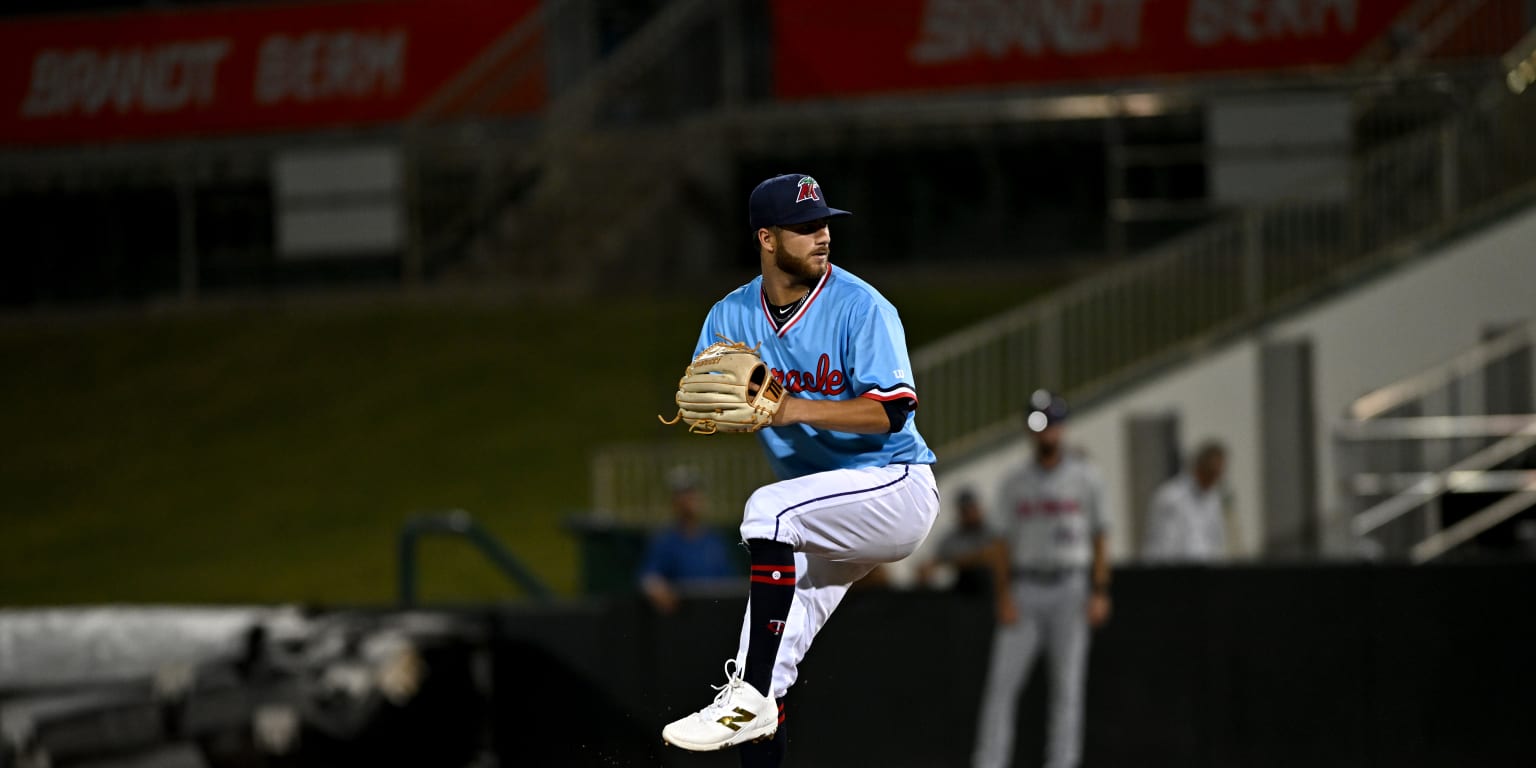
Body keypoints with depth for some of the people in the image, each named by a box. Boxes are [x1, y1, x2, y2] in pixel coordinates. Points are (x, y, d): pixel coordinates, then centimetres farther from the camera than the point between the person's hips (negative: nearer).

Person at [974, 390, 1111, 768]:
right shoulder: (1014, 484, 7)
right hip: (1025, 591, 1)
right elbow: (1002, 544, 5)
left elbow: (1099, 538, 3)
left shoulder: (1085, 478, 4)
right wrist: (1004, 598, -7)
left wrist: (1099, 593, -7)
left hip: (1070, 591, -1)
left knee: (1067, 684, -2)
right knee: (1001, 683, -6)